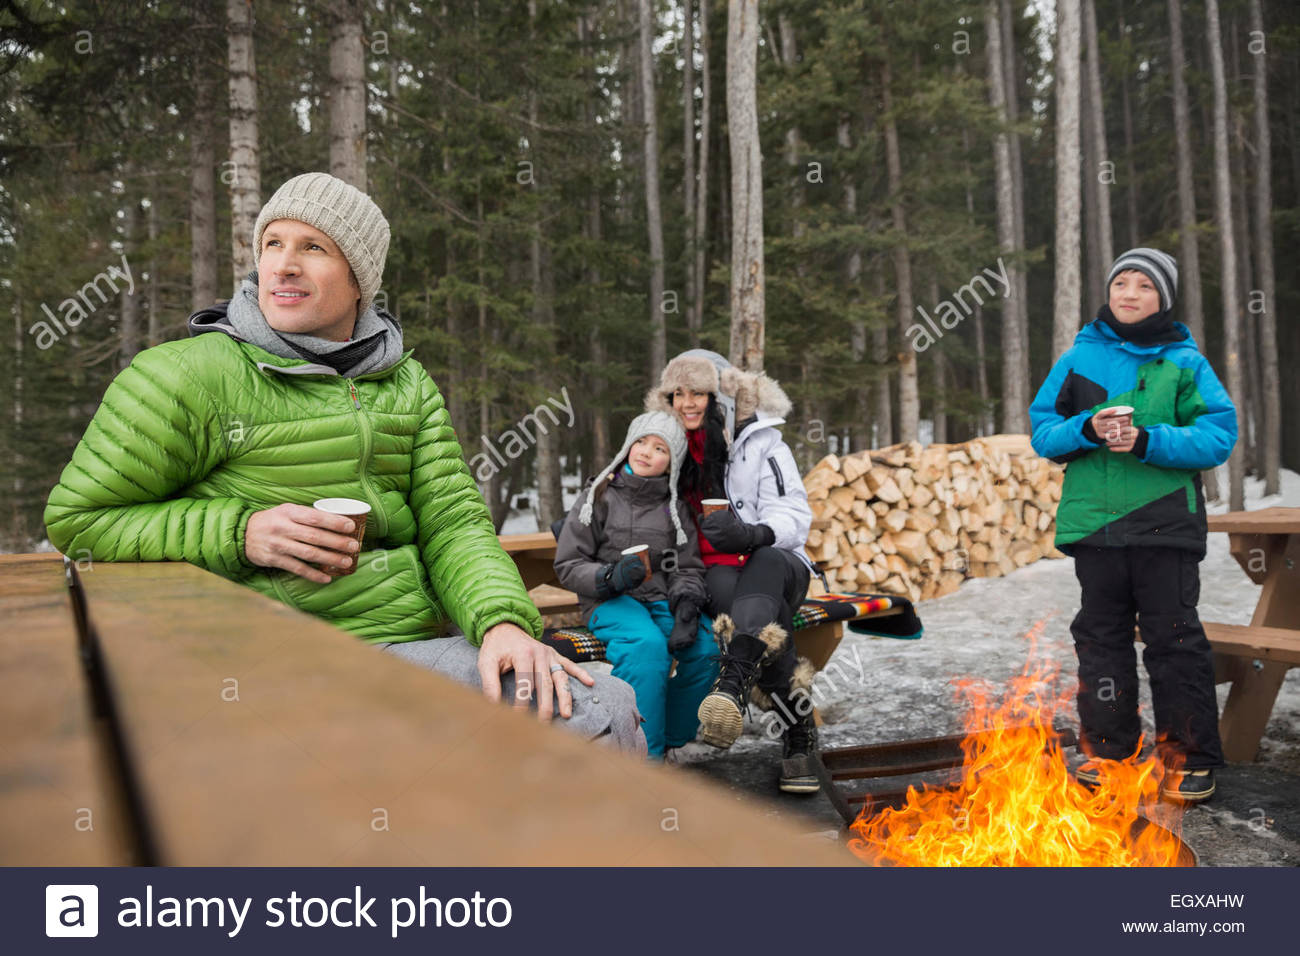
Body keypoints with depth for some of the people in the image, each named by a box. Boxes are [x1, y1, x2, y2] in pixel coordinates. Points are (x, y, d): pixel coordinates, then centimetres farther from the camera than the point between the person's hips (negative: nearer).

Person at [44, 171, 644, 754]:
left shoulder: (407, 384, 13)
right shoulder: (188, 375, -3)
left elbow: (453, 520, 7)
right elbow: (77, 519, 1)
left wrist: (504, 620, -15)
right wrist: (240, 534, -14)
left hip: (408, 641, 6)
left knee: (607, 709, -13)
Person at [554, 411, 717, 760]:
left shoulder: (675, 509, 13)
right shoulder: (600, 497, 4)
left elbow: (688, 568, 8)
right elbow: (568, 565, 1)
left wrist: (686, 603, -15)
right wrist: (611, 577, -18)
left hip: (661, 600, 3)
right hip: (609, 601, -3)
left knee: (706, 647, -26)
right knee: (648, 645, -35)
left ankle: (672, 738, -7)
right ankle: (644, 754, -30)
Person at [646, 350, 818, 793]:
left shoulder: (760, 442, 3)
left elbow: (794, 516, -6)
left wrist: (751, 533, -29)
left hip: (776, 567, -1)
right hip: (716, 577, 1)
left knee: (765, 563, -39)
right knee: (726, 584, -37)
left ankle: (735, 681, -61)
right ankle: (799, 733, -37)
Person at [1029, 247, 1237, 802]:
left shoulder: (1184, 363, 2)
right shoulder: (1079, 358, 8)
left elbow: (1219, 436, -5)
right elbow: (1042, 432, 6)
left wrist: (1149, 440, -19)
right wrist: (1086, 429, -14)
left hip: (1166, 525, -2)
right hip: (1094, 522, 3)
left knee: (1173, 637, 1)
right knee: (1101, 637, 10)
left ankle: (1188, 757, 13)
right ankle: (1107, 750, 22)